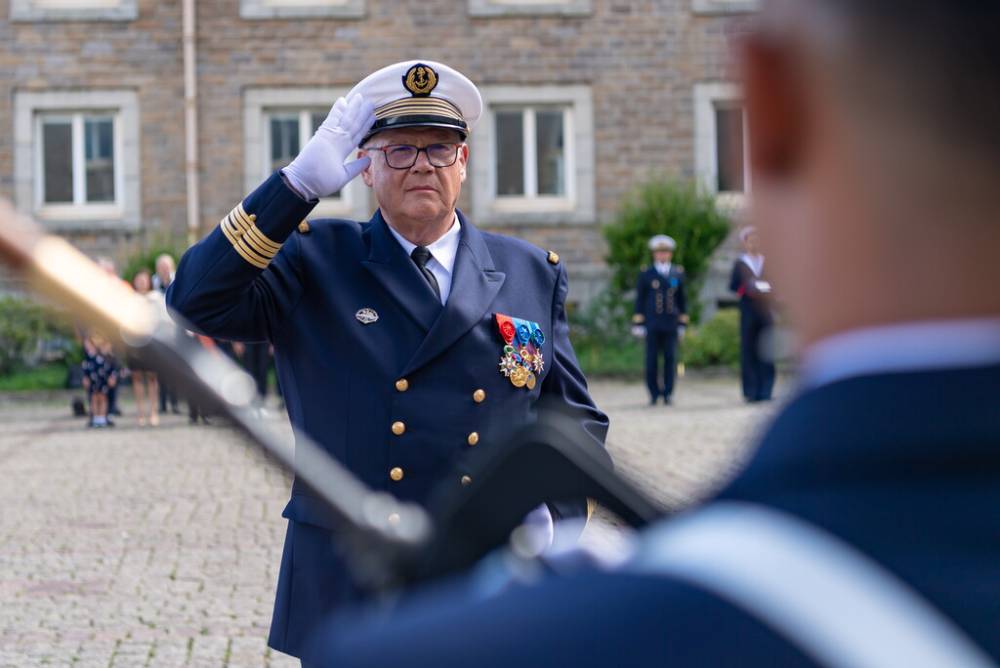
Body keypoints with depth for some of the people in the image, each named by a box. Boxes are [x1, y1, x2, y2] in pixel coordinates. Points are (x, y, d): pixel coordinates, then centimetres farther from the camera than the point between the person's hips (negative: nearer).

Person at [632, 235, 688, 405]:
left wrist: (682, 323, 10)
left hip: (670, 324, 1)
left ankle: (667, 394, 5)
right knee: (652, 359, -2)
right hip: (652, 325, -1)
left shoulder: (678, 274, 10)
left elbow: (682, 299, 14)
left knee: (670, 358, -2)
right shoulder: (646, 275, 5)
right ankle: (654, 394, 5)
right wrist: (638, 323, 1)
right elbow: (639, 300, 6)